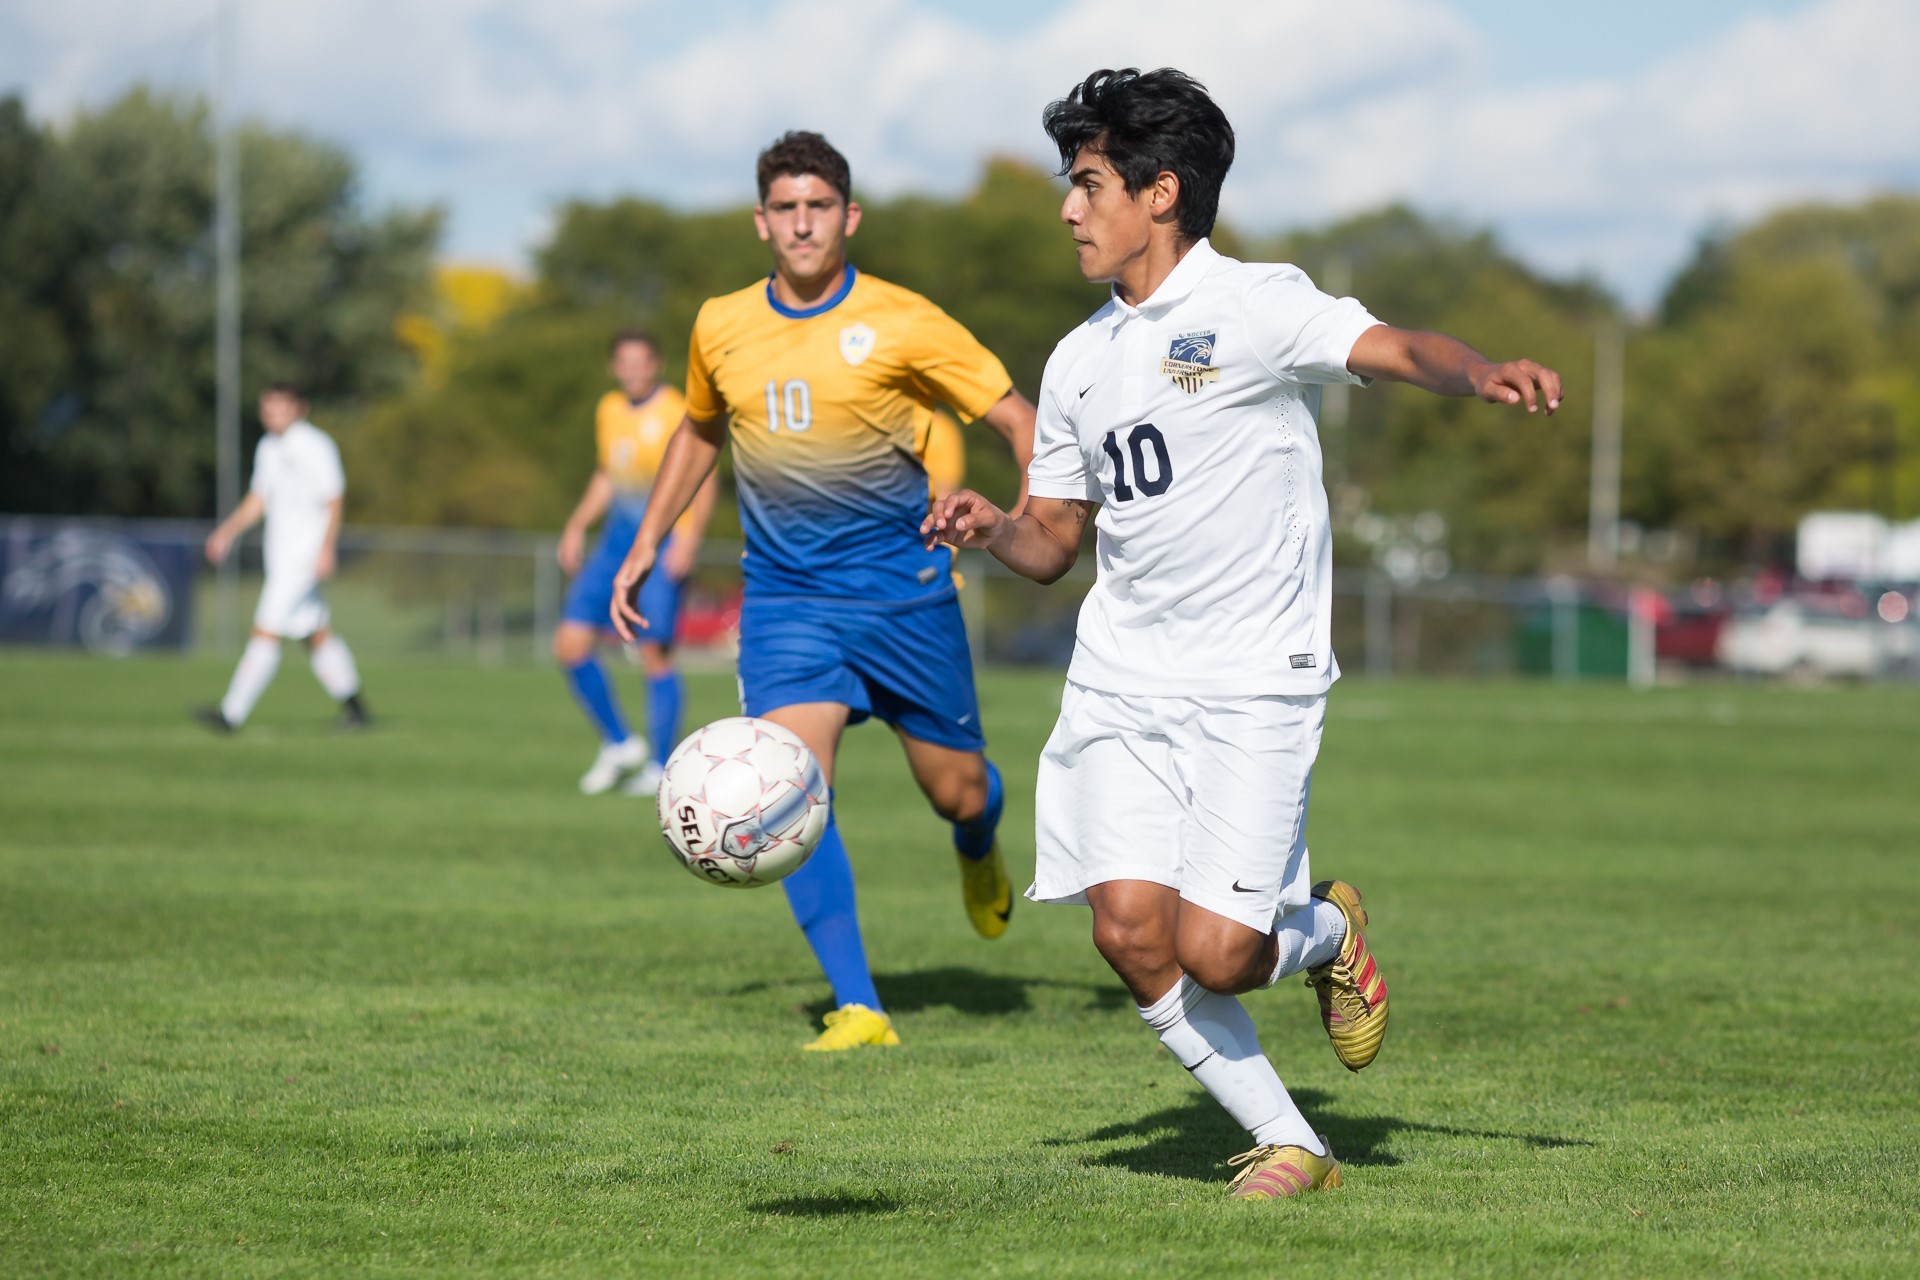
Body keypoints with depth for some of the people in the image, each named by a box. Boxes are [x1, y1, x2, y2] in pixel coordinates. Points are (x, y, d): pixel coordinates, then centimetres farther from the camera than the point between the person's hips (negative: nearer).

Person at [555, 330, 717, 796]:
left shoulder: (678, 412, -8)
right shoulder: (609, 410, 13)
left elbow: (703, 481, -9)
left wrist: (690, 537, -20)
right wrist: (576, 526, 18)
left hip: (665, 543, -7)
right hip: (617, 541, 7)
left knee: (655, 652, -11)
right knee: (570, 644, -1)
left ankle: (661, 766, 2)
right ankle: (619, 744, 14)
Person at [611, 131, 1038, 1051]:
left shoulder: (901, 324, -9)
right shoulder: (720, 327, 3)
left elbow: (1015, 418, -4)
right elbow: (699, 432, 23)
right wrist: (645, 546, 19)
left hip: (905, 590, -2)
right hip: (784, 595, 2)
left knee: (955, 791, 8)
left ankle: (978, 856, 48)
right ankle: (859, 1010, -13)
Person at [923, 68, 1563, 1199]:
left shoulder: (1253, 305, -5)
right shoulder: (1080, 361, 14)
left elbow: (1399, 350, -20)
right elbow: (1056, 538, 21)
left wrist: (1483, 374, -41)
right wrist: (991, 529, -2)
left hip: (1255, 682, -6)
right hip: (1120, 681, 6)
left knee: (1212, 951, -14)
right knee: (1131, 927, -11)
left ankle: (1327, 933, 22)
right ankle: (1290, 1145, 5)